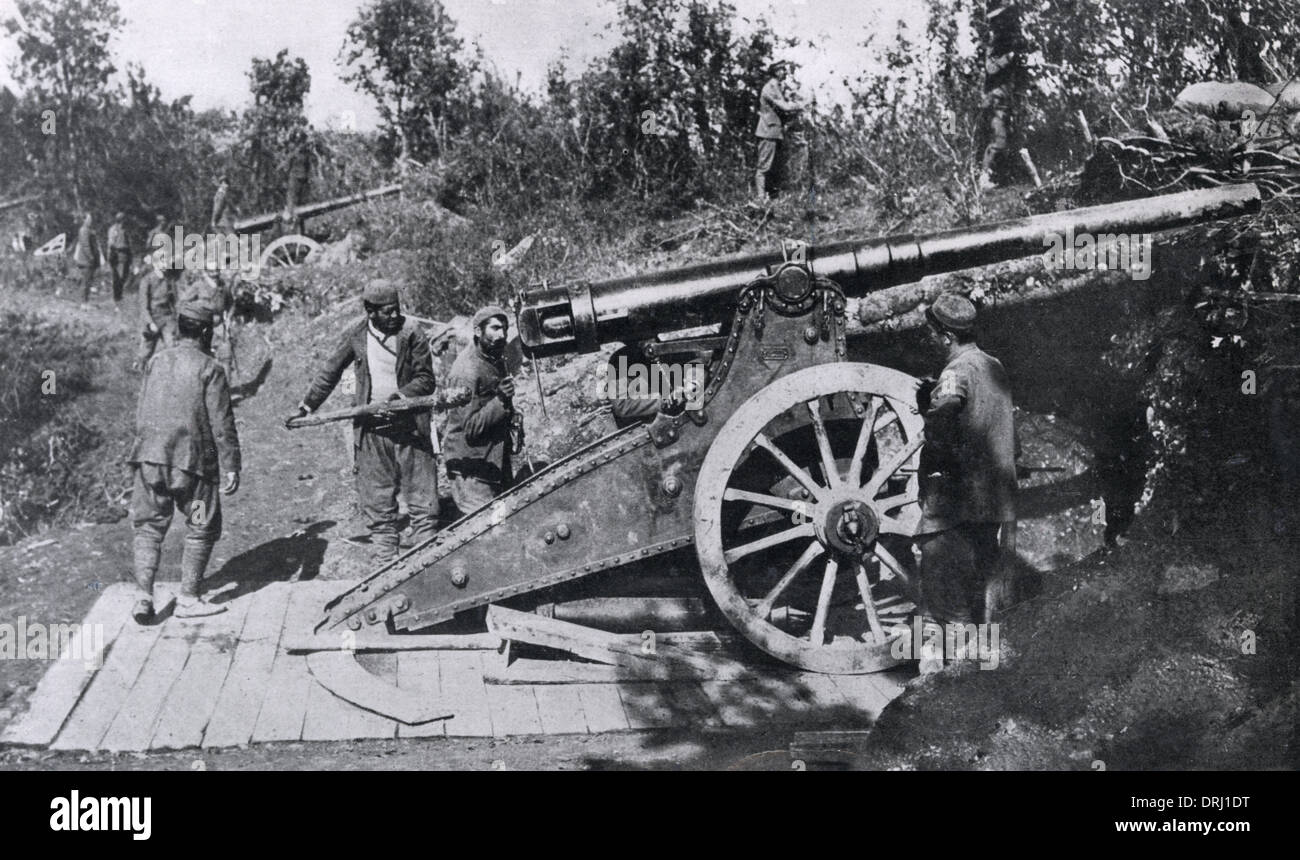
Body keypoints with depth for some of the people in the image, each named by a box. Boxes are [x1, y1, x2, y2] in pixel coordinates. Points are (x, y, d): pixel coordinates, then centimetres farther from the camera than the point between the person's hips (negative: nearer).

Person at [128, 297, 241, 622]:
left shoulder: (155, 362, 9)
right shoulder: (209, 369, -7)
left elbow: (142, 414, 16)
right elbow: (222, 424, -9)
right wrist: (231, 467, -5)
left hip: (150, 458, 5)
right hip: (192, 461, -4)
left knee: (149, 528, 11)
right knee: (201, 530, 9)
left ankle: (144, 595, -1)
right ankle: (188, 599, 10)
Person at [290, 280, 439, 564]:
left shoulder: (413, 334, -4)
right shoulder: (356, 337, 4)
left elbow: (426, 380, -4)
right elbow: (330, 372, 17)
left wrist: (399, 396, -20)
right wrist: (307, 405, 18)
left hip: (409, 427, -2)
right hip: (371, 430, 2)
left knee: (423, 503, -1)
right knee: (377, 505, 6)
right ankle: (386, 566, 14)